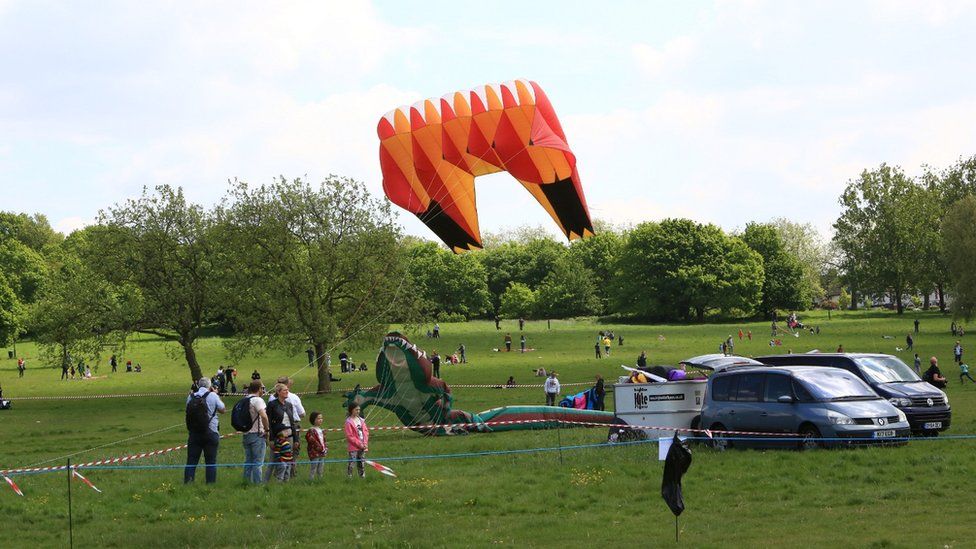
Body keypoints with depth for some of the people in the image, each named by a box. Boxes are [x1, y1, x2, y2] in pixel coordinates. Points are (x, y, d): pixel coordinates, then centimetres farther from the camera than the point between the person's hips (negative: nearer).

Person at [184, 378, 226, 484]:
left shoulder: (190, 397, 2)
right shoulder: (212, 396, -7)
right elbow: (222, 410, 4)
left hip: (194, 434, 3)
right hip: (210, 434, -2)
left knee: (191, 460, 5)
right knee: (211, 461, 5)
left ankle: (187, 483, 0)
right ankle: (210, 484, 4)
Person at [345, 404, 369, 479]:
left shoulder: (361, 420, 9)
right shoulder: (349, 422, -9)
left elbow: (366, 432, 12)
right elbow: (349, 436, -12)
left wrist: (365, 443, -2)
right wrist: (359, 444, -13)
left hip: (363, 446, 6)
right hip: (353, 447, -6)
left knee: (362, 462, 10)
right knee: (352, 462, -6)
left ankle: (362, 475, 19)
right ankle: (349, 476, 0)